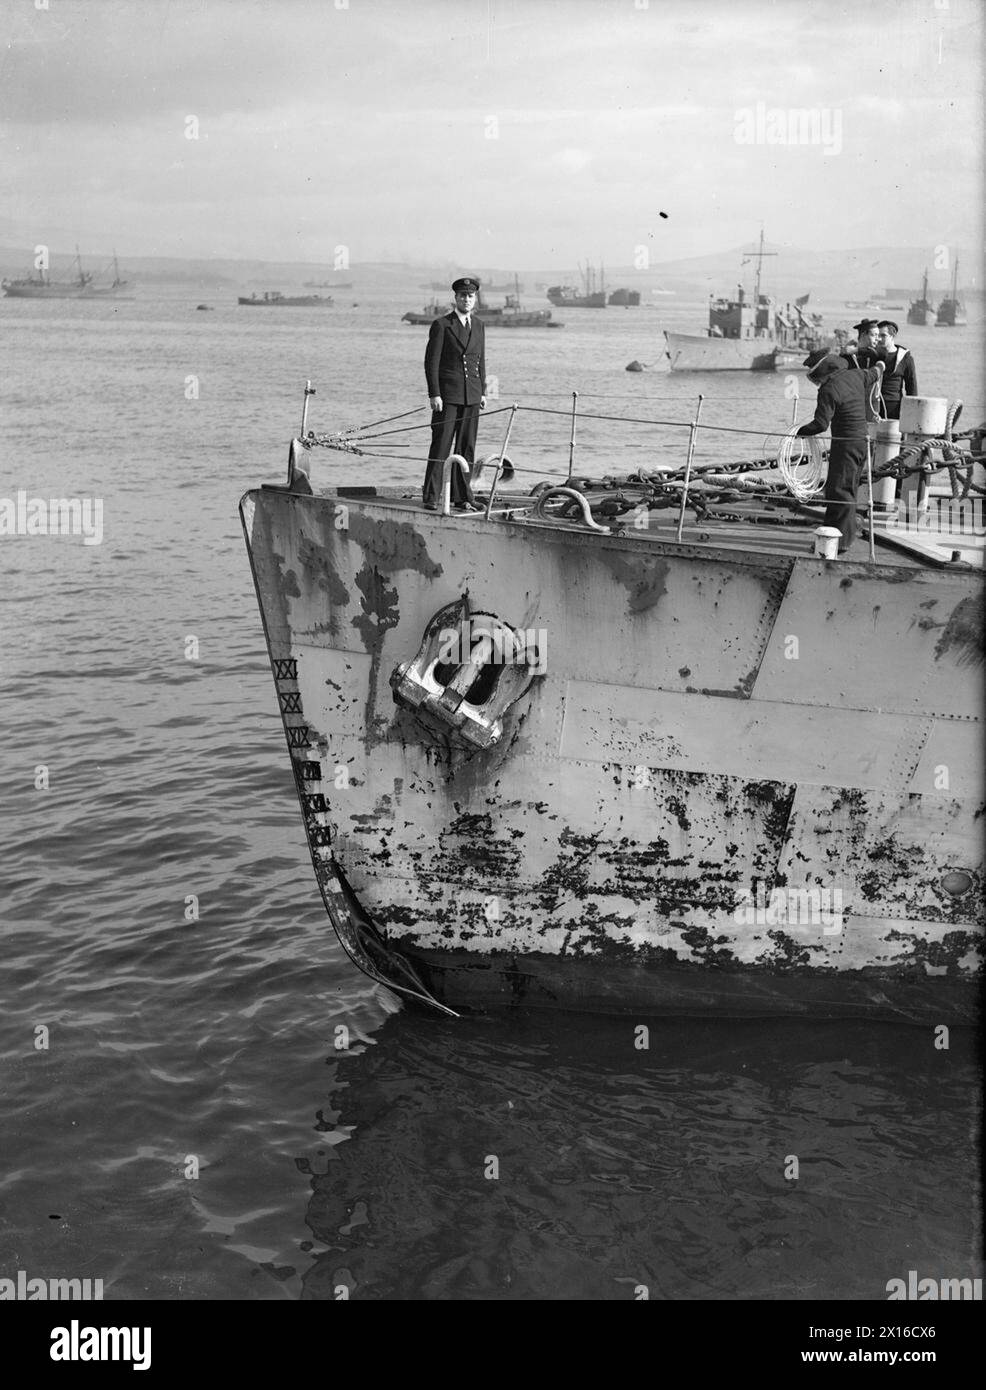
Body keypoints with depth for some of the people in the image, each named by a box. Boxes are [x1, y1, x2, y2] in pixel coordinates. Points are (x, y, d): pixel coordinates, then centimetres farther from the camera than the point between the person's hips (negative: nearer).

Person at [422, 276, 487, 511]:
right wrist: (434, 394, -13)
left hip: (471, 396, 5)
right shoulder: (441, 325, -4)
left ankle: (462, 498, 9)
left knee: (467, 448, 5)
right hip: (447, 395, -5)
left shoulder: (478, 325, 13)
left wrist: (483, 392, 12)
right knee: (441, 446, -5)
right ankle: (432, 497, 0)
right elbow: (431, 362, -6)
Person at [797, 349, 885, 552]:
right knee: (849, 490, 17)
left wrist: (798, 432, -13)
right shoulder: (855, 376, 6)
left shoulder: (828, 390, -18)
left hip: (846, 444, -9)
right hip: (863, 438, 9)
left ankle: (841, 541, -8)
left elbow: (820, 423, -23)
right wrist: (879, 367, 51)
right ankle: (847, 533, 25)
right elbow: (873, 374, 29)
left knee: (839, 490, -7)